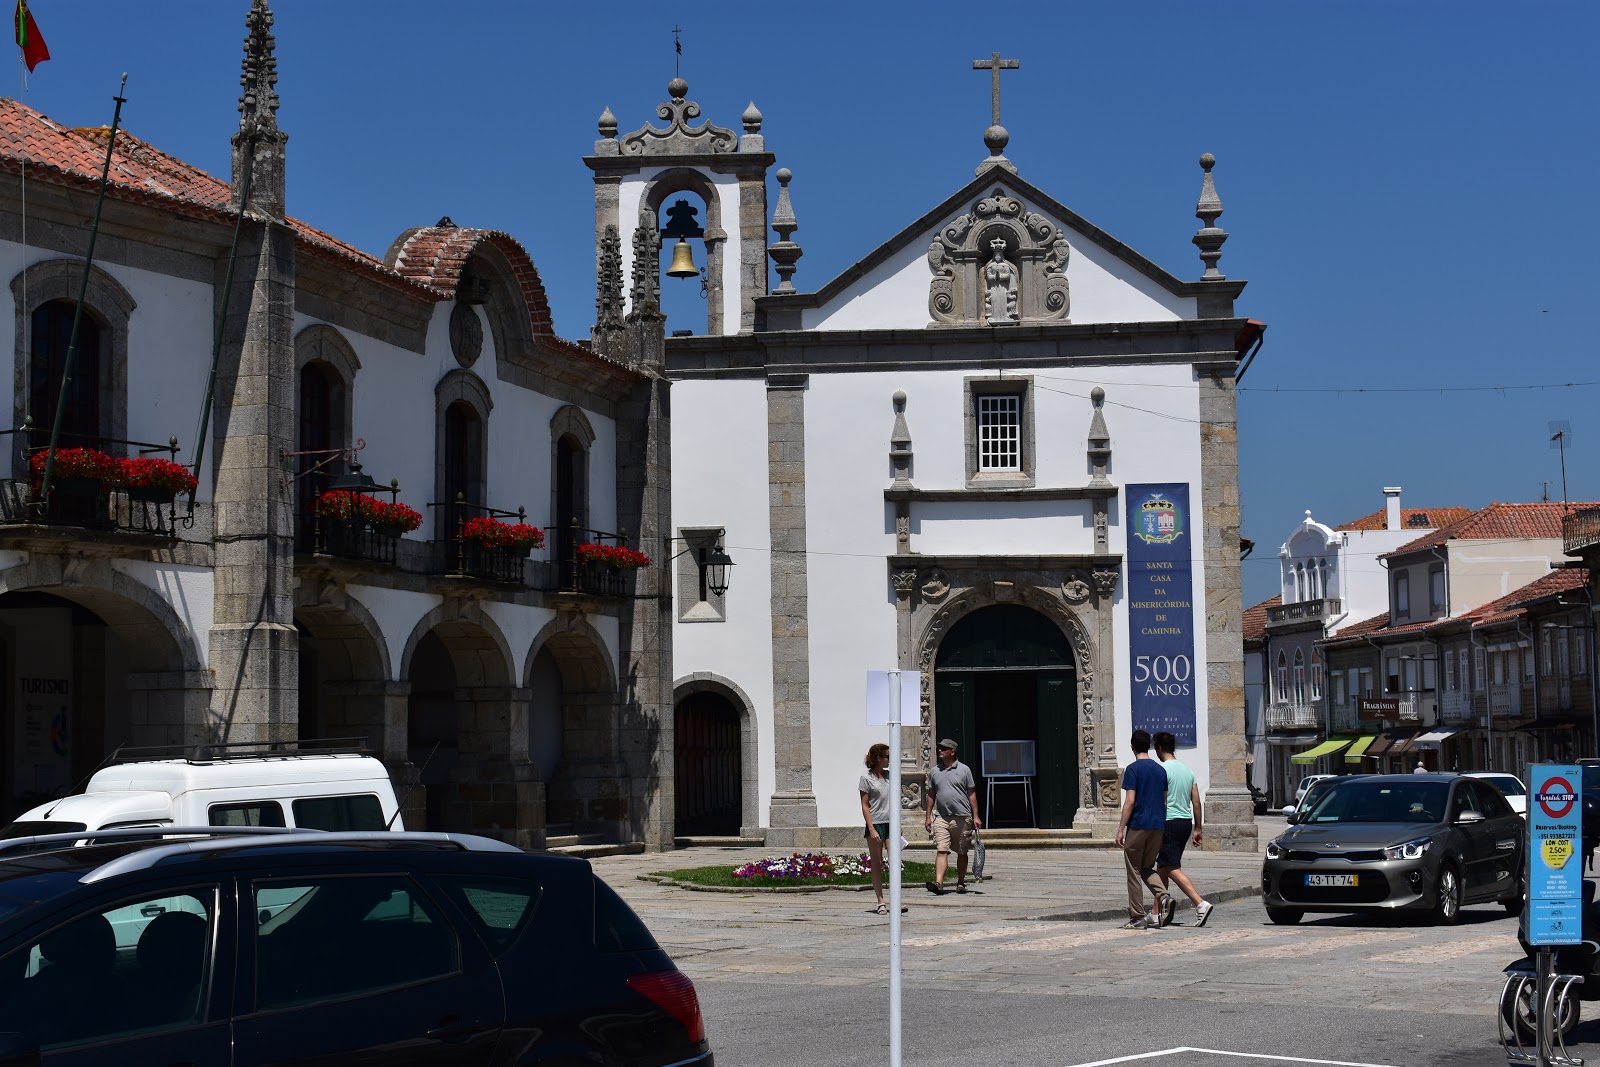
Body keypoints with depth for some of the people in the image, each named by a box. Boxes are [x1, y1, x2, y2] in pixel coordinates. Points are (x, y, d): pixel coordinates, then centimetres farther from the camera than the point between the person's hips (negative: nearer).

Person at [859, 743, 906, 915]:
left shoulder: (890, 775, 12)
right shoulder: (866, 778, -5)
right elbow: (864, 806, -7)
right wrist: (872, 829, -14)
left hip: (891, 823, 5)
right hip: (875, 823, -5)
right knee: (877, 865, 2)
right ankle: (881, 902, 5)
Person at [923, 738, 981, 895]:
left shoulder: (964, 770, 4)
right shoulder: (934, 771, 10)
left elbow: (972, 794, 5)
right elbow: (931, 795, 15)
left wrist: (975, 816, 0)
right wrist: (928, 816, 9)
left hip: (962, 817, -1)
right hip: (941, 818, 1)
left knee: (962, 853, 8)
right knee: (941, 850, -12)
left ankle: (961, 883, 20)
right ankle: (938, 883, -23)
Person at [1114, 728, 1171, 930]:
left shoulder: (1133, 769, -8)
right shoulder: (1160, 770, 10)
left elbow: (1130, 801, -14)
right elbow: (1165, 801, 14)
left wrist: (1120, 829, -11)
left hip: (1138, 825, -6)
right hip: (1158, 826, 6)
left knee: (1134, 871, 3)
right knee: (1147, 868, 17)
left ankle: (1137, 917, 3)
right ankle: (1163, 896, -10)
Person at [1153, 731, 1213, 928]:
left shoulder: (1162, 770, -10)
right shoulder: (1187, 771, 12)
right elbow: (1196, 802, 12)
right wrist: (1197, 828, 16)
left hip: (1169, 823, -8)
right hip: (1186, 821, 8)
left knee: (1173, 869, -10)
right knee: (1162, 865, 19)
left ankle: (1201, 903, -24)